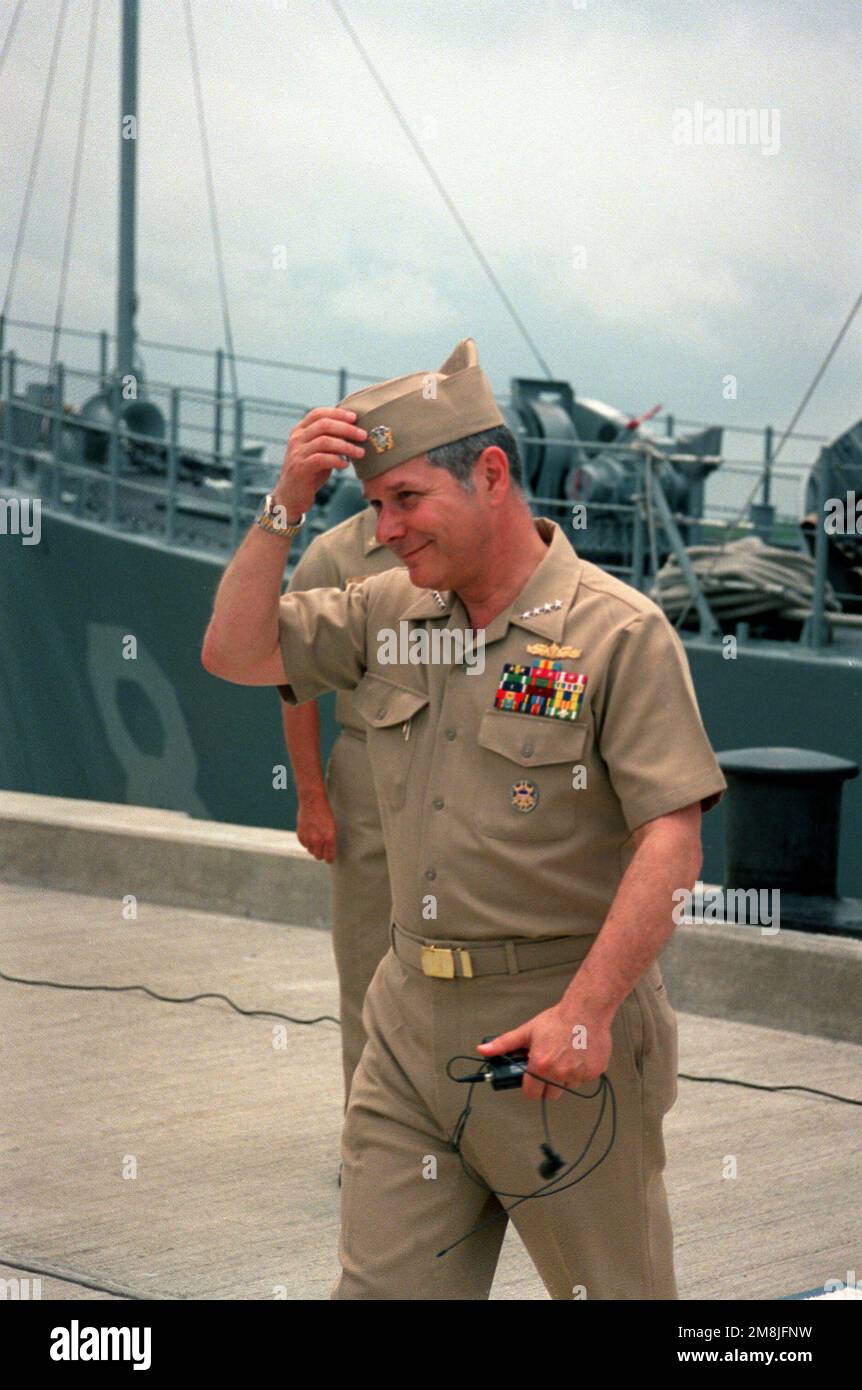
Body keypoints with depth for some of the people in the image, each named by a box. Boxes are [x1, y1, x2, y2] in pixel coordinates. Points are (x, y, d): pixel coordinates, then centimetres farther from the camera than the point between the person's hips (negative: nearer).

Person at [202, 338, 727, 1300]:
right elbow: (235, 652, 10)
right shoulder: (389, 615, 9)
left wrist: (588, 1008, -25)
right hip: (411, 1022, 6)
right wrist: (288, 502, -1)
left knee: (612, 1287, 6)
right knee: (380, 1286, 5)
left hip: (562, 1027, -6)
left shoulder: (619, 632, -11)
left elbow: (672, 842, -16)